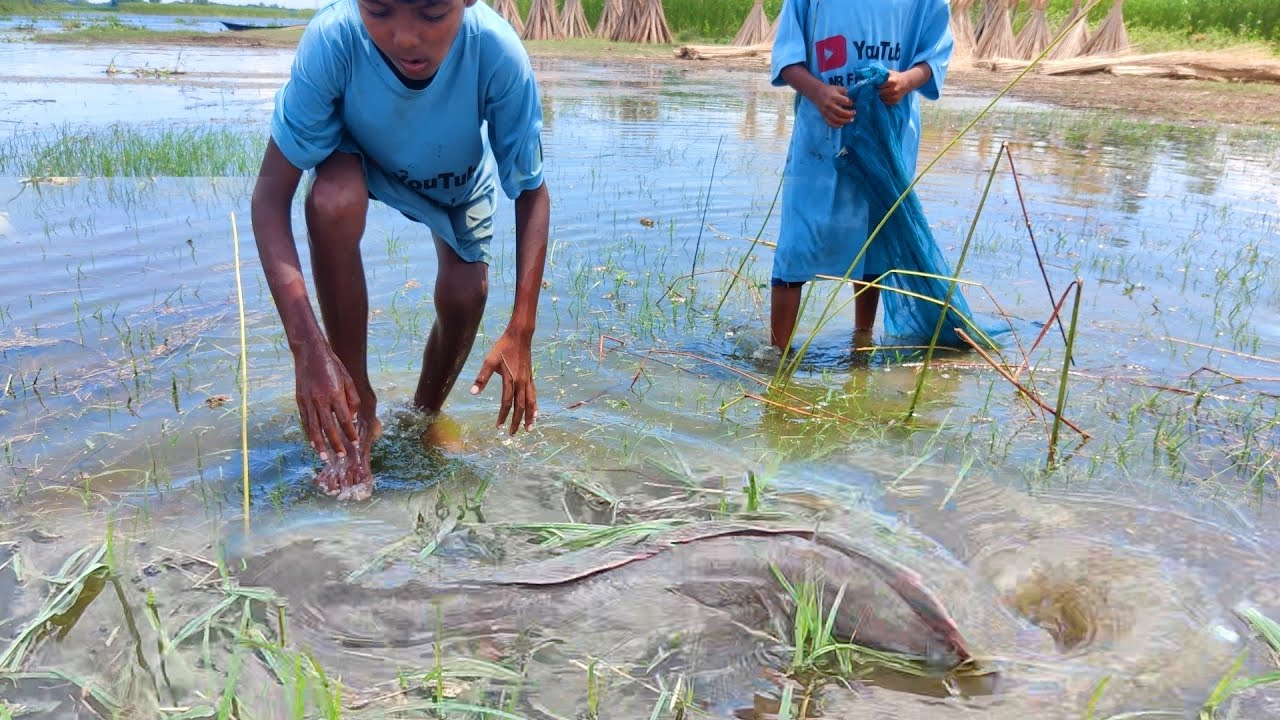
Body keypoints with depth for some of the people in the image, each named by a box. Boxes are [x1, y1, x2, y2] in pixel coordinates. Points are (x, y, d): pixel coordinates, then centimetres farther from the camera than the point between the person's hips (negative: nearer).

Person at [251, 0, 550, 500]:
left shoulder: (498, 51, -39)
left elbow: (532, 194, -29)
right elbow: (271, 192, -37)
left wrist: (520, 333, -37)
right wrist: (308, 346, -47)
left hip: (461, 179, 1)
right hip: (362, 160, -1)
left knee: (464, 299, -13)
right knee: (331, 204, -32)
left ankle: (425, 414, 21)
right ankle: (359, 409, -14)